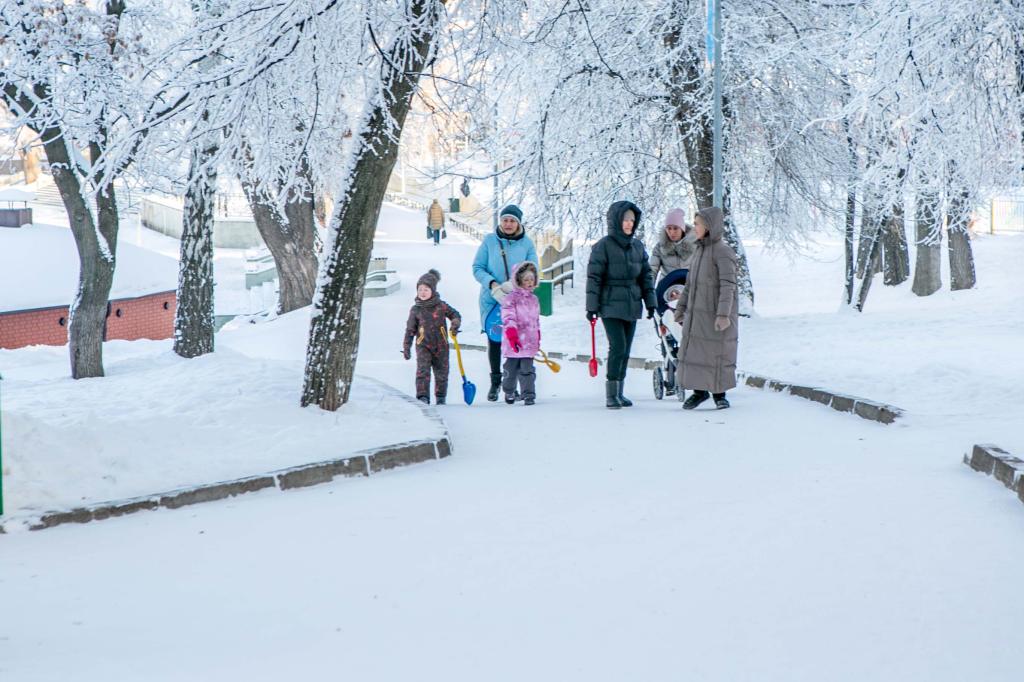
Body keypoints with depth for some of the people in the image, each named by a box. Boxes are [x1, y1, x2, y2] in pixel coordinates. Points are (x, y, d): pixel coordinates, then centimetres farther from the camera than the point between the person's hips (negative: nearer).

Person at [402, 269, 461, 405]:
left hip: (441, 346, 1)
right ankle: (423, 396, -20)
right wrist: (406, 347, 4)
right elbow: (410, 330, 6)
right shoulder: (415, 309, 0)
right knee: (423, 370, -18)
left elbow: (455, 315, 9)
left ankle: (440, 397, 27)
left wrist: (455, 325, -12)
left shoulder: (441, 306, -2)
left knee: (441, 373, 9)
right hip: (423, 345, -1)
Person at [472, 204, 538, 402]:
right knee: (494, 339, 9)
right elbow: (477, 268, 1)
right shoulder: (489, 241, 0)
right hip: (492, 300, 0)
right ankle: (495, 381, 22)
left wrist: (515, 285, -20)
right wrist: (492, 284, -17)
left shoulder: (527, 244, 1)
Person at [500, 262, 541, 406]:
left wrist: (537, 338, 26)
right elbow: (508, 317, -16)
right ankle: (509, 392, 27)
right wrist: (512, 335, -27)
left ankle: (529, 395, 0)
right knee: (511, 369, 10)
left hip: (529, 342, 4)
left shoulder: (534, 299, 13)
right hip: (513, 343, -3)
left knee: (527, 369, -1)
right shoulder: (511, 298, -7)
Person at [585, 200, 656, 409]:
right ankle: (611, 394, -8)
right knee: (618, 347, -14)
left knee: (626, 350, 8)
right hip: (611, 306, -6)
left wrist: (650, 302, 12)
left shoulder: (637, 246, 10)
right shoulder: (603, 246, -7)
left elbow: (646, 276, 16)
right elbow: (594, 277, -7)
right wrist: (592, 306, -8)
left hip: (632, 306, 6)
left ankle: (619, 393, 16)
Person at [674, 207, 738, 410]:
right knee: (692, 351, 7)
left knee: (718, 354, 2)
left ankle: (719, 393, 16)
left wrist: (723, 314, -28)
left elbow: (728, 286, -20)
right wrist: (681, 307, 19)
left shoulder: (723, 252, -13)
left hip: (717, 315, -7)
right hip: (696, 312, 7)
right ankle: (699, 391, 20)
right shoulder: (699, 250, 12)